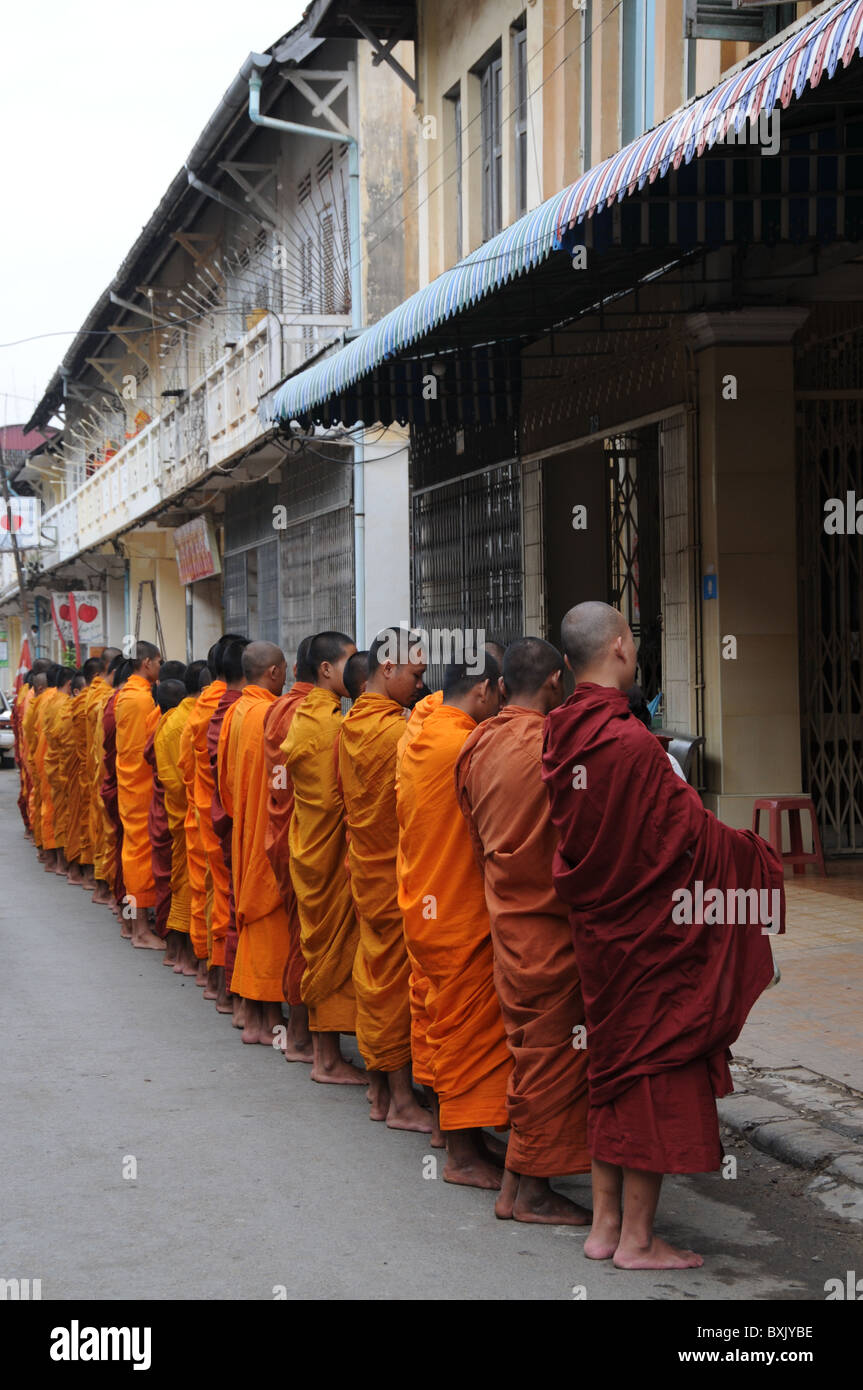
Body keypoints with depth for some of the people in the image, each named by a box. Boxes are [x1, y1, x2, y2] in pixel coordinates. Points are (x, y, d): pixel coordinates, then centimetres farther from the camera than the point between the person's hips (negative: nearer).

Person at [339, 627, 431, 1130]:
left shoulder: (350, 725, 6)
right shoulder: (398, 731, -21)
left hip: (365, 863, 8)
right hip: (396, 871, -8)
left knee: (376, 967, 15)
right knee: (396, 978, -1)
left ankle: (380, 1086, 24)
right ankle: (401, 1101, 6)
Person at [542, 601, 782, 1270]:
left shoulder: (562, 735, 1)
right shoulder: (631, 743, -24)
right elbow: (691, 833, -18)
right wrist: (764, 857, -1)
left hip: (597, 925, 8)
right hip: (649, 932, -8)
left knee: (615, 1067, 17)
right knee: (656, 1069, 3)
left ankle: (606, 1226, 24)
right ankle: (637, 1240, 10)